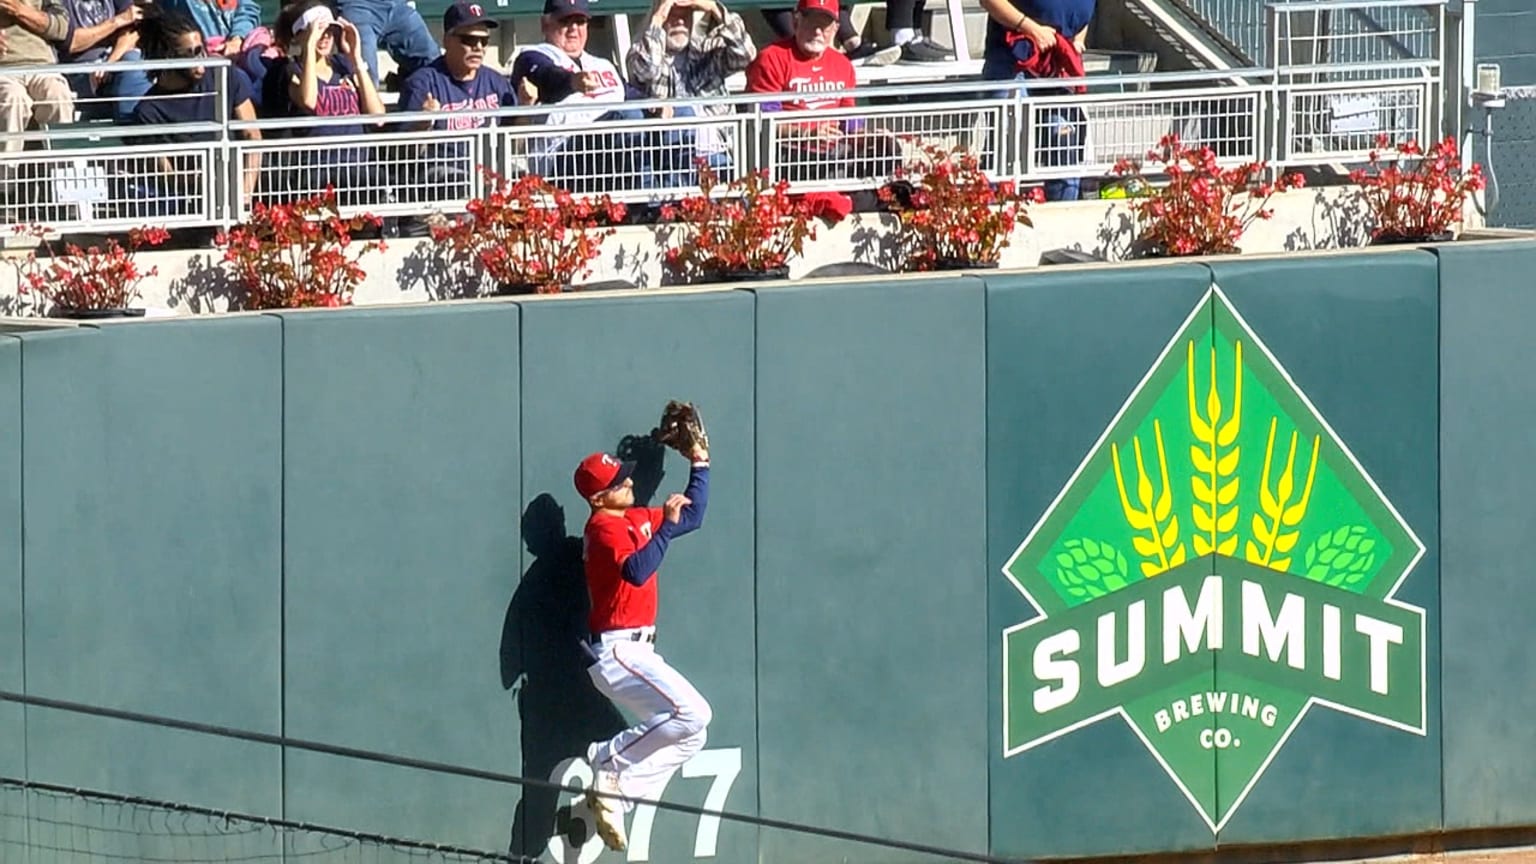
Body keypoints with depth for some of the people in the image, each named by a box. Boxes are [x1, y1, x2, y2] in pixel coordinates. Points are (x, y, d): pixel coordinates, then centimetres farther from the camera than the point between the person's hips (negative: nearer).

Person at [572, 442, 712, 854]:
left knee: (691, 732, 6)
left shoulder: (636, 520, 15)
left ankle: (615, 796, 3)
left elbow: (692, 517, 27)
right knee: (692, 714, -22)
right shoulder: (605, 527, -13)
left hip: (636, 651, 10)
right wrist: (667, 525, -28)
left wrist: (700, 465, 23)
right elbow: (636, 571, -30)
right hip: (617, 650, -10)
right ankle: (608, 761, -10)